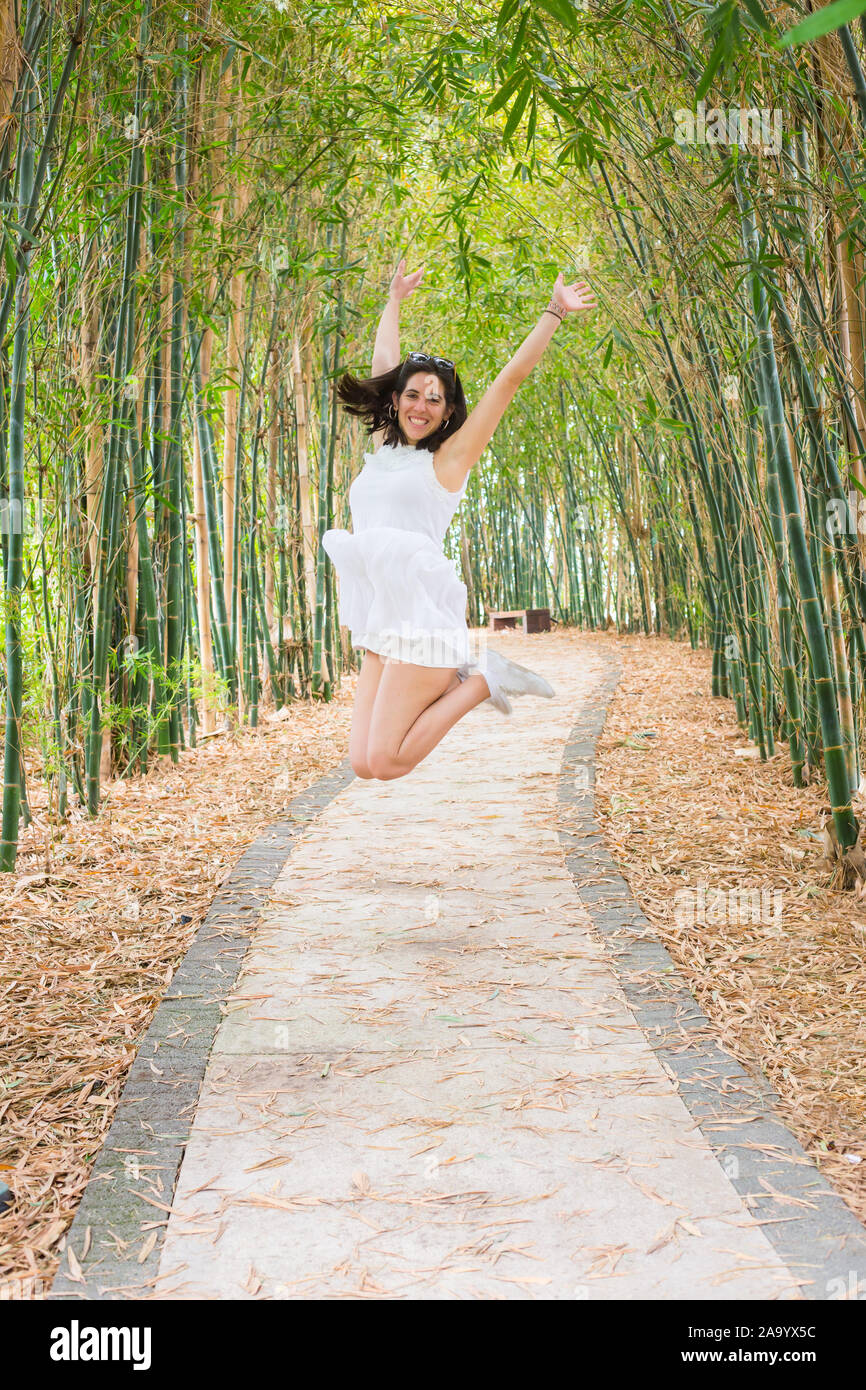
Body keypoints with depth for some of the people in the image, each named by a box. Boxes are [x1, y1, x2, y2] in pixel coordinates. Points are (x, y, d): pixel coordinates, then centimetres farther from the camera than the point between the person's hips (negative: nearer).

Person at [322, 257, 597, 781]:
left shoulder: (448, 457, 4)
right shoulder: (384, 448, 19)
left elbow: (509, 380, 3)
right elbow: (384, 366, 31)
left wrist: (554, 313, 2)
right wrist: (395, 299, 40)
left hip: (421, 615, -7)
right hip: (381, 622, 7)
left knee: (385, 762, -14)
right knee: (364, 763, -2)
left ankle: (480, 680, 2)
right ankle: (455, 680, 13)